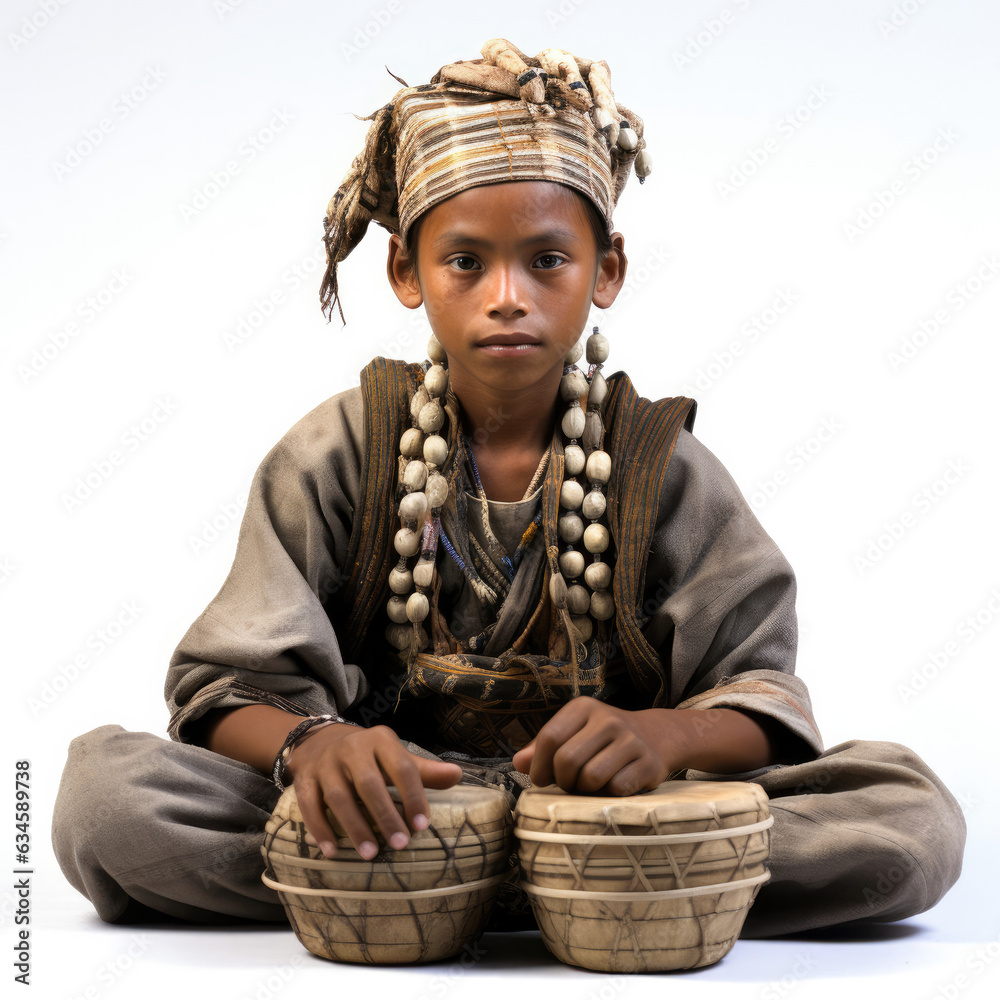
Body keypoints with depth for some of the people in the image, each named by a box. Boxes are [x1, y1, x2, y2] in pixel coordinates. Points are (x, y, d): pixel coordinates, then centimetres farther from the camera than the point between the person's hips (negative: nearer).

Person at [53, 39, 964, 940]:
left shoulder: (660, 466, 3)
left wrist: (661, 734, -27)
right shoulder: (339, 452, 2)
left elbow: (762, 695, -2)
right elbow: (232, 685, -4)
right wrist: (311, 742, -29)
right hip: (391, 818, 0)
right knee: (101, 789, -25)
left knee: (917, 817, -22)